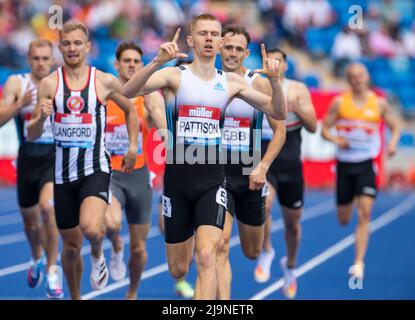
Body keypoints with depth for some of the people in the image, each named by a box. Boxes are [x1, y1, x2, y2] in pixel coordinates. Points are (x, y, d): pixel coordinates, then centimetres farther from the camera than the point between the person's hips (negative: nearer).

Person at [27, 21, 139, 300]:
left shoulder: (105, 82, -1)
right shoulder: (49, 84, 1)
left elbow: (131, 110, 17)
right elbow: (32, 136, 2)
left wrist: (133, 146, 6)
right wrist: (41, 117, -19)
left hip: (96, 169, -2)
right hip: (63, 172, 2)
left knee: (91, 227, -28)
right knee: (71, 246, 10)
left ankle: (98, 255, 7)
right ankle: (76, 298, 31)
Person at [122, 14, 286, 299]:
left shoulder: (231, 82, 6)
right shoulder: (175, 76, -2)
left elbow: (279, 113, 7)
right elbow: (129, 91, -19)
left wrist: (274, 80, -11)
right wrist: (158, 61, -34)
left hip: (212, 181, 0)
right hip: (177, 179, 0)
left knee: (207, 257, -20)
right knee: (178, 271, 11)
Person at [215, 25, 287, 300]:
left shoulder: (259, 84, -6)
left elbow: (280, 129, -5)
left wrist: (263, 167, -14)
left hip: (249, 174, 0)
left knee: (252, 252, 16)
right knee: (221, 246, -18)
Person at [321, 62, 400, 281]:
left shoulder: (379, 103, 1)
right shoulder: (339, 102, -1)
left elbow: (395, 127, 12)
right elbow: (324, 129, 3)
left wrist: (393, 143, -8)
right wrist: (336, 140, -17)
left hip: (367, 164, -1)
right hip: (344, 163, 1)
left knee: (364, 214, -17)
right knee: (343, 220, 8)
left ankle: (359, 263, -15)